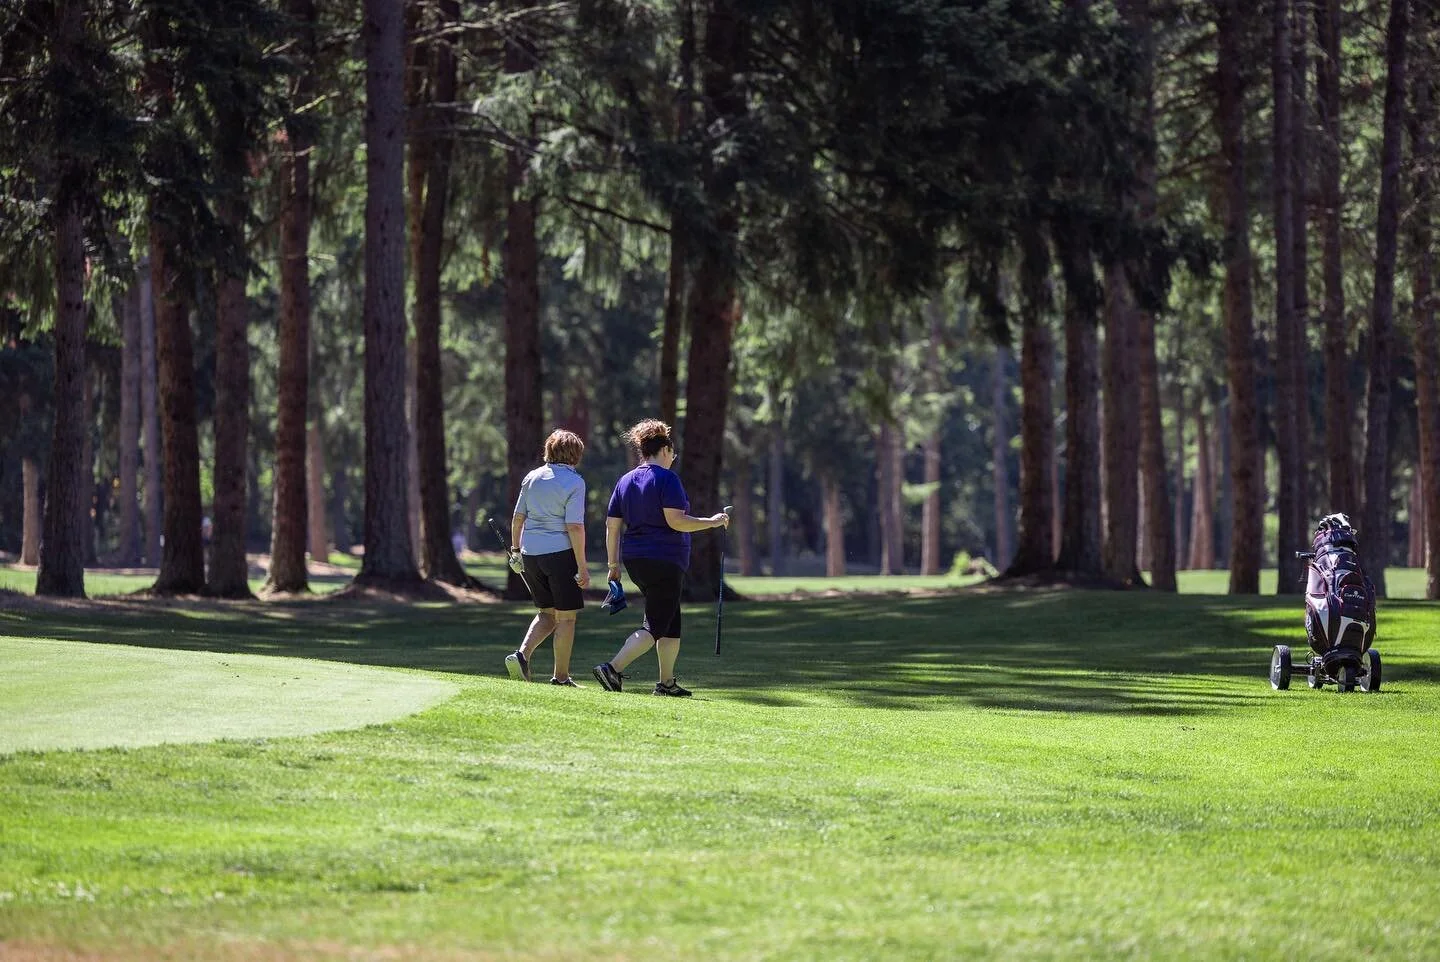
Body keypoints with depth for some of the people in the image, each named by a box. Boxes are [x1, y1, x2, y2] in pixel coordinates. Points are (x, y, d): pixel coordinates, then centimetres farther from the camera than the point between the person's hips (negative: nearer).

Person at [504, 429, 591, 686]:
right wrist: (582, 567, -13)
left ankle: (522, 654, -4)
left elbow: (517, 518, 10)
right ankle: (561, 677, 7)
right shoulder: (573, 482, -9)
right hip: (560, 552, -6)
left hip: (531, 553, 6)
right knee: (566, 616, 5)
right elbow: (575, 527, -15)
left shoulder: (532, 478, 7)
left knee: (547, 613, 17)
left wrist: (515, 549, 23)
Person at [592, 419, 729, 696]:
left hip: (634, 559, 8)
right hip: (665, 561, -8)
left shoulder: (625, 481, 12)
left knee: (671, 622, 18)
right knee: (655, 626, -6)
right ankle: (612, 669, -20)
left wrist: (613, 565, 17)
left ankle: (667, 682, 18)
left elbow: (612, 525, 12)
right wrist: (713, 522, -7)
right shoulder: (666, 478, -9)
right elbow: (675, 521, -18)